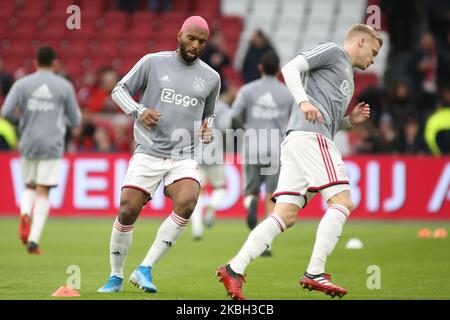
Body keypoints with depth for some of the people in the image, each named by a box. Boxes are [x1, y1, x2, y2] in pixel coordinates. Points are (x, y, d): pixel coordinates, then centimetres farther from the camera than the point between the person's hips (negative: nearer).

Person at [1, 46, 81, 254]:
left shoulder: (22, 84, 1)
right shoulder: (64, 87, 1)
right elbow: (75, 121, 6)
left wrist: (21, 115, 14)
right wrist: (76, 111, 28)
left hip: (28, 145, 1)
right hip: (52, 146, -1)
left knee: (30, 187, 20)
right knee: (43, 192, 0)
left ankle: (25, 214, -11)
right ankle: (33, 240, -10)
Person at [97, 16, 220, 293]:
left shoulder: (211, 78, 10)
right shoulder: (153, 62, 1)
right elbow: (120, 90, 7)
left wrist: (207, 130, 4)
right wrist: (139, 111, -11)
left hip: (184, 158, 1)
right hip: (148, 153, -1)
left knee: (186, 204, -26)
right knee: (127, 212, -8)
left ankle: (145, 269, -15)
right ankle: (116, 277, 15)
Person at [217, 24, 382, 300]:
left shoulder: (348, 78, 33)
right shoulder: (332, 51, 7)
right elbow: (291, 68, -6)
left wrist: (351, 121, 17)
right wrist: (303, 100, -20)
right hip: (309, 136, -9)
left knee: (286, 216, -2)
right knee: (342, 202, -13)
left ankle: (234, 269, -10)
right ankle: (315, 273, -18)